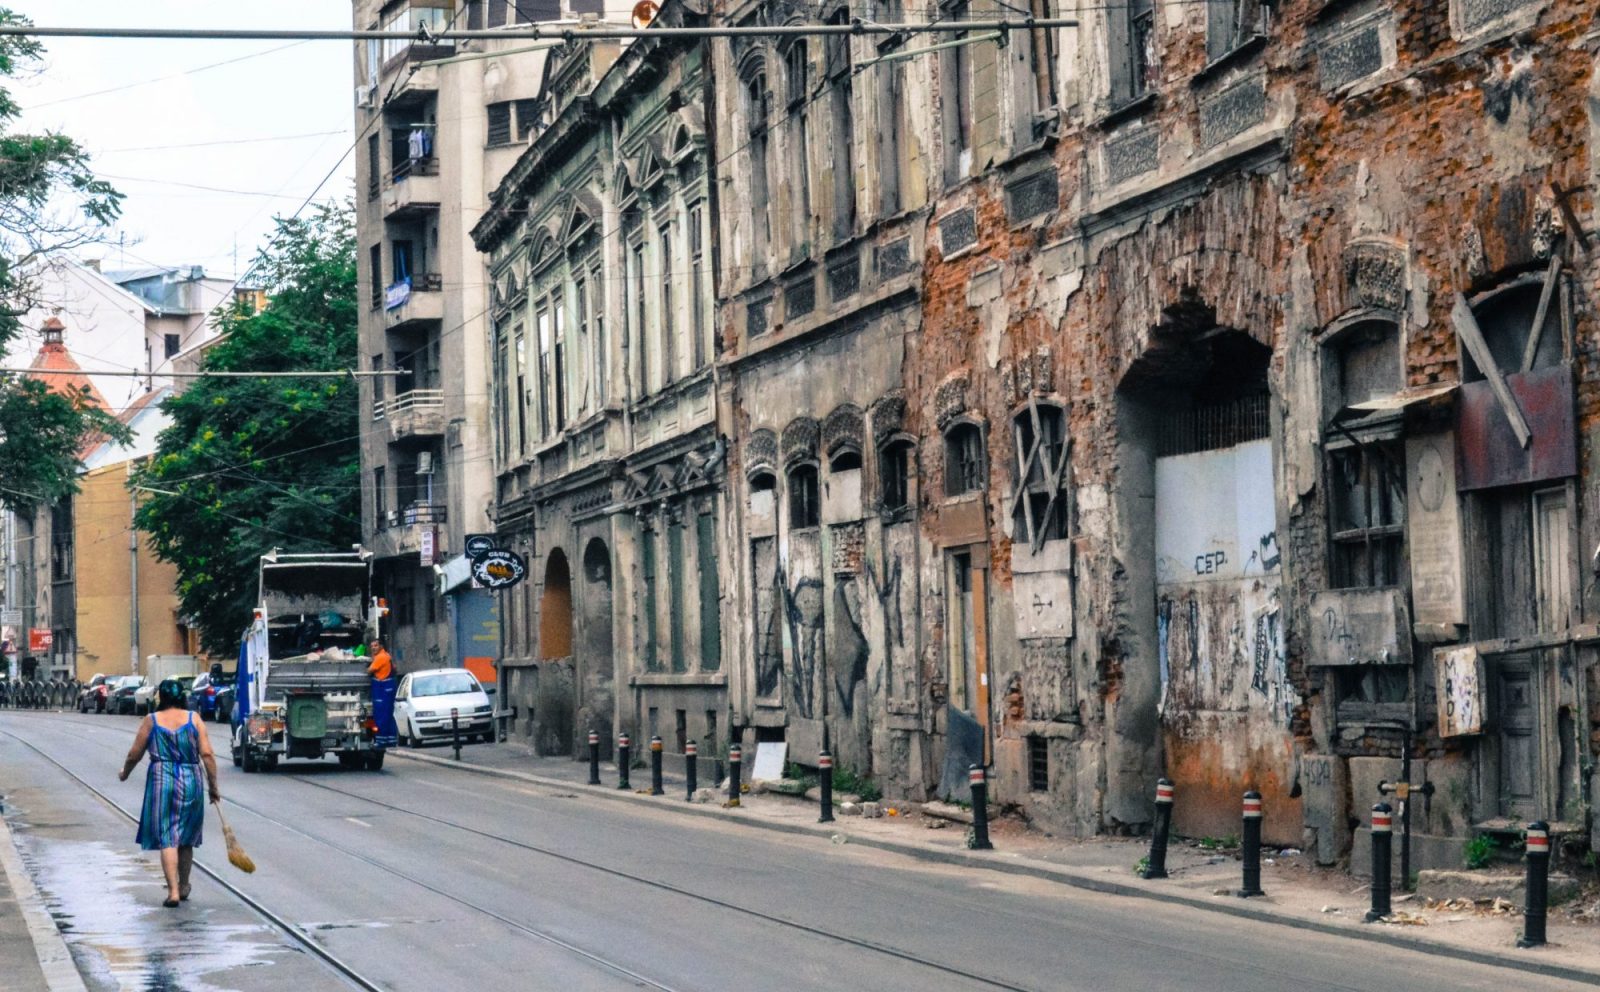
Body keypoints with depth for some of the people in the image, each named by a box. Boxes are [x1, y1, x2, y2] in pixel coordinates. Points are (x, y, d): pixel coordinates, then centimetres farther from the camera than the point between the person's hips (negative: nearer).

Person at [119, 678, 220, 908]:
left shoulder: (151, 721, -1)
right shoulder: (194, 719, 1)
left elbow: (134, 754, 5)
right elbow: (207, 755, -4)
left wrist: (125, 773, 25)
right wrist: (213, 786, 3)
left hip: (161, 782, -2)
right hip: (190, 783, 2)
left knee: (166, 838, -1)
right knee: (186, 839, 16)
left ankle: (173, 891, -11)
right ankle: (184, 887, 29)